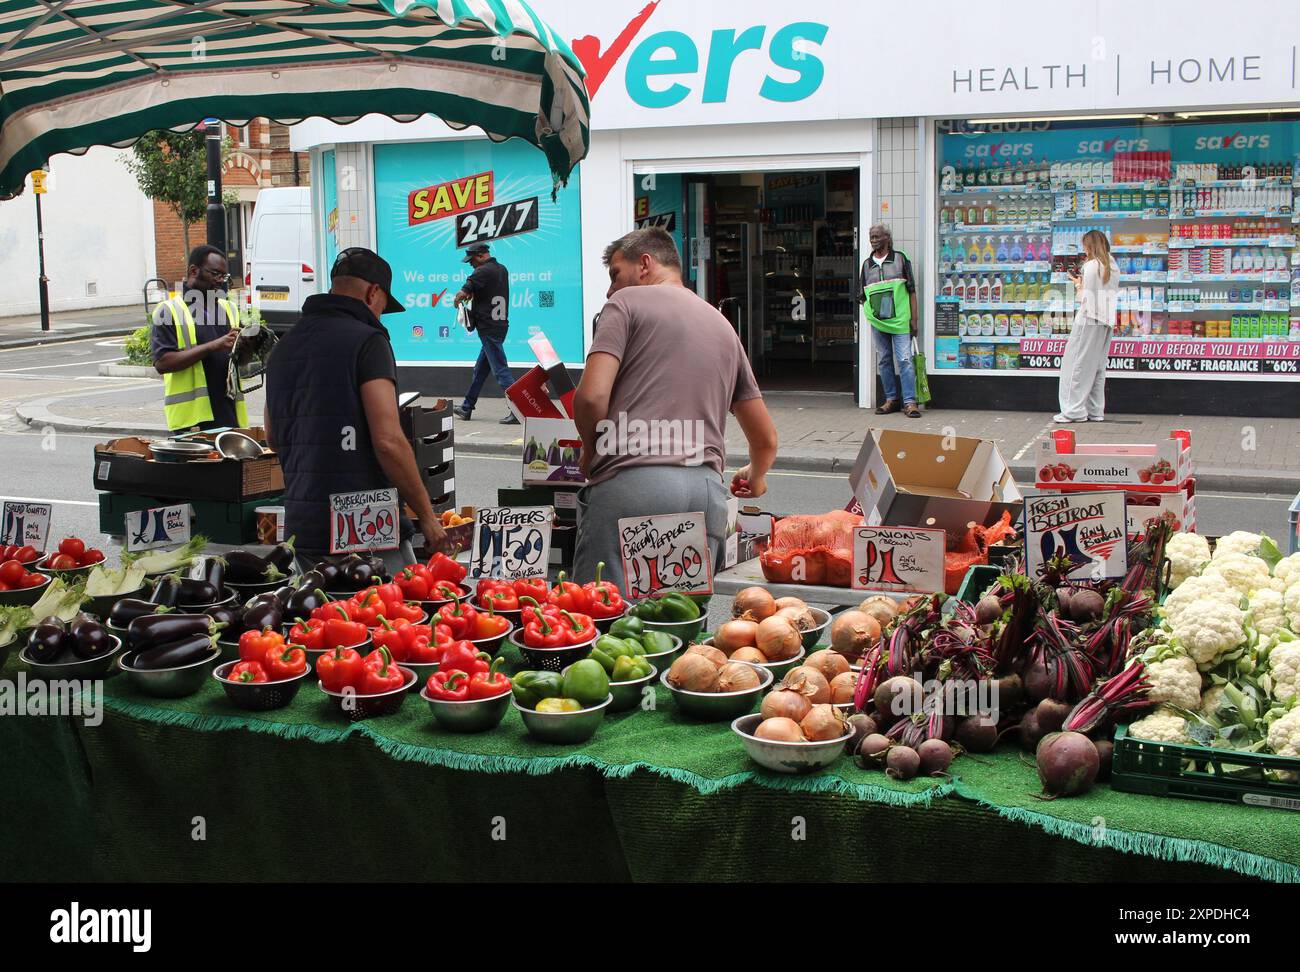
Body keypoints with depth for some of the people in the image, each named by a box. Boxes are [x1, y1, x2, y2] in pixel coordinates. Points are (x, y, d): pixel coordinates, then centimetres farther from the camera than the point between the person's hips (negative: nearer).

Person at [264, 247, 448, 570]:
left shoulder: (283, 346, 13)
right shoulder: (367, 341, -10)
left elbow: (273, 437, 24)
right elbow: (388, 441, -18)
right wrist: (427, 516, -10)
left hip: (301, 529, 7)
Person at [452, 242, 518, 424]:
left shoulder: (483, 272, -14)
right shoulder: (502, 270, 14)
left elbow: (461, 295, -16)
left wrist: (457, 301, 7)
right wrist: (471, 295, 16)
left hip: (488, 328, -9)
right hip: (500, 325, 9)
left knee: (500, 370, -9)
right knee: (480, 369, 17)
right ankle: (467, 407, 25)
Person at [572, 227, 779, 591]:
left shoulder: (627, 301, 8)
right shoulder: (723, 326, 27)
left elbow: (592, 395, -7)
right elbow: (766, 439, 28)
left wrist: (590, 452, 13)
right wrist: (755, 477, 49)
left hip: (632, 483, -5)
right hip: (707, 490, 6)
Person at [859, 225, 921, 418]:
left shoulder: (900, 259, 4)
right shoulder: (867, 264, 13)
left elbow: (911, 290, 2)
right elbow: (863, 295, 20)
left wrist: (914, 318, -3)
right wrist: (867, 311, 5)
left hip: (899, 320, -4)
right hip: (877, 322, 4)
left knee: (904, 360, -9)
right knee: (884, 361, 8)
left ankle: (909, 402, -9)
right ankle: (891, 399, 16)